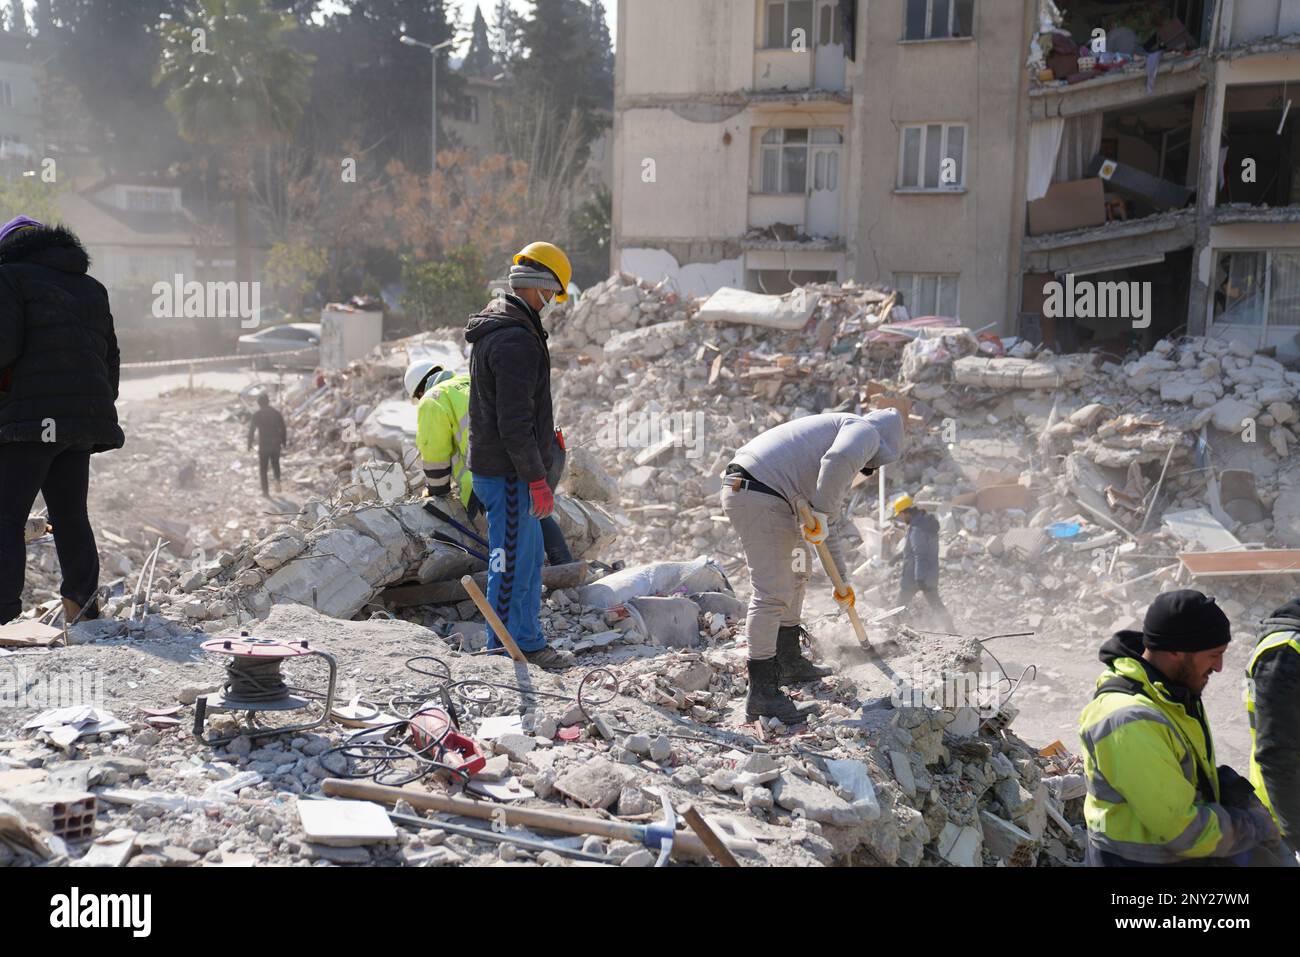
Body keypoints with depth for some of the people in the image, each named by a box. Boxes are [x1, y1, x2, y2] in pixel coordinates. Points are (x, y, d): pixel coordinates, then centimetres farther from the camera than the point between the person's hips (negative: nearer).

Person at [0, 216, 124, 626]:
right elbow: (111, 358, 20)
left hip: (33, 417, -7)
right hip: (85, 419, 7)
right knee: (71, 516, 14)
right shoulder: (92, 289, 21)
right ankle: (84, 610, 16)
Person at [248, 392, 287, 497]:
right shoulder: (277, 413, 2)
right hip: (276, 445, 3)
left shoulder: (257, 415, -7)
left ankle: (265, 491, 8)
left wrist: (249, 444, -1)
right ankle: (277, 480, -3)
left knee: (263, 469, 9)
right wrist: (283, 443, 15)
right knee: (276, 464, 24)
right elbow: (283, 429, 5)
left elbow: (251, 430, -10)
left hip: (263, 446, -3)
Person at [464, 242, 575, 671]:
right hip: (509, 474, -11)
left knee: (530, 558, 19)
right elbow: (515, 423, -24)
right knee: (512, 565, -2)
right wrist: (537, 479, -20)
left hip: (493, 463, 11)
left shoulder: (494, 328, 14)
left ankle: (530, 643, 29)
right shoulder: (517, 341, -21)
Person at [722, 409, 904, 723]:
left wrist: (842, 580, 43)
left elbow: (831, 526, 39)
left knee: (797, 567, 26)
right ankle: (762, 694, -7)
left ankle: (789, 663, 37)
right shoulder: (865, 431, 3)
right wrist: (821, 511, -17)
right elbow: (840, 458, -22)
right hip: (758, 496, -11)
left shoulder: (840, 472, 32)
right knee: (773, 592, -10)